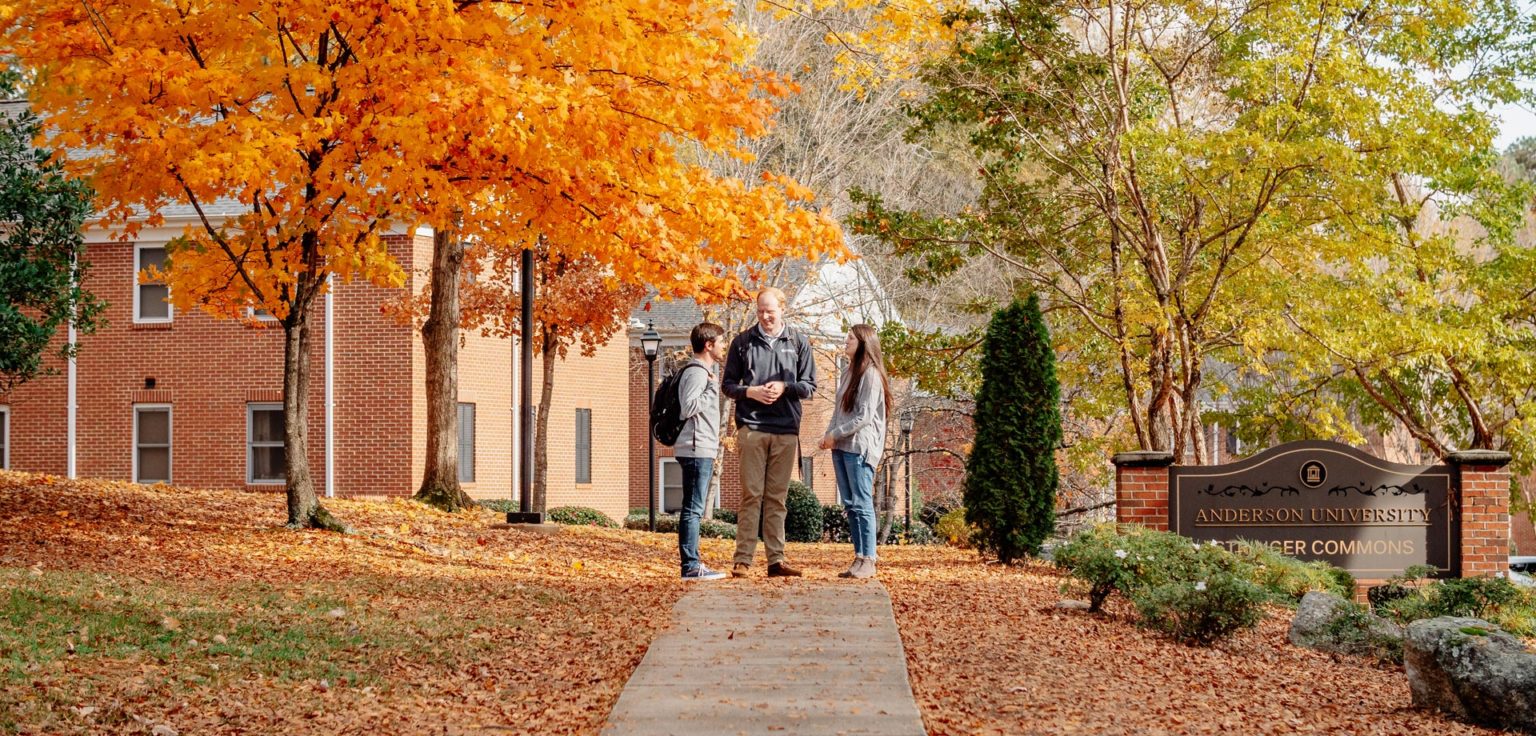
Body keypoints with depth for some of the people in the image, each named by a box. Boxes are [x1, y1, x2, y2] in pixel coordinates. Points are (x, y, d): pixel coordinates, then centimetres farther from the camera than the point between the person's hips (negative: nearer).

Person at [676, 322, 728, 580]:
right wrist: (712, 388, -15)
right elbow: (689, 407, -22)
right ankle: (691, 566, -9)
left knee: (693, 509, 11)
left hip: (702, 450, 11)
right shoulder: (696, 372, -12)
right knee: (693, 509, -9)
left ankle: (692, 563, 15)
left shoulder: (706, 370, 19)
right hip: (697, 450, -11)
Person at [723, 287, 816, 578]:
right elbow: (728, 384, 9)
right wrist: (750, 392, -10)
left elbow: (809, 386, 9)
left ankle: (776, 560, 8)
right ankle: (742, 559, -2)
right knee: (751, 494, -4)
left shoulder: (799, 343, 8)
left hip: (786, 430, 1)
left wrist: (785, 387, -10)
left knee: (777, 498, 5)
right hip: (752, 427, -1)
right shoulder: (743, 342, 6)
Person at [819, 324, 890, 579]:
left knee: (862, 504, -9)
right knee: (849, 504, 7)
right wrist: (828, 436, 4)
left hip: (860, 447, -9)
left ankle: (868, 561, -9)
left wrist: (835, 434, -12)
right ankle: (859, 557, 9)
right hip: (841, 447, 9)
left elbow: (864, 416, -14)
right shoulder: (847, 373, 18)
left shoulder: (871, 375, -8)